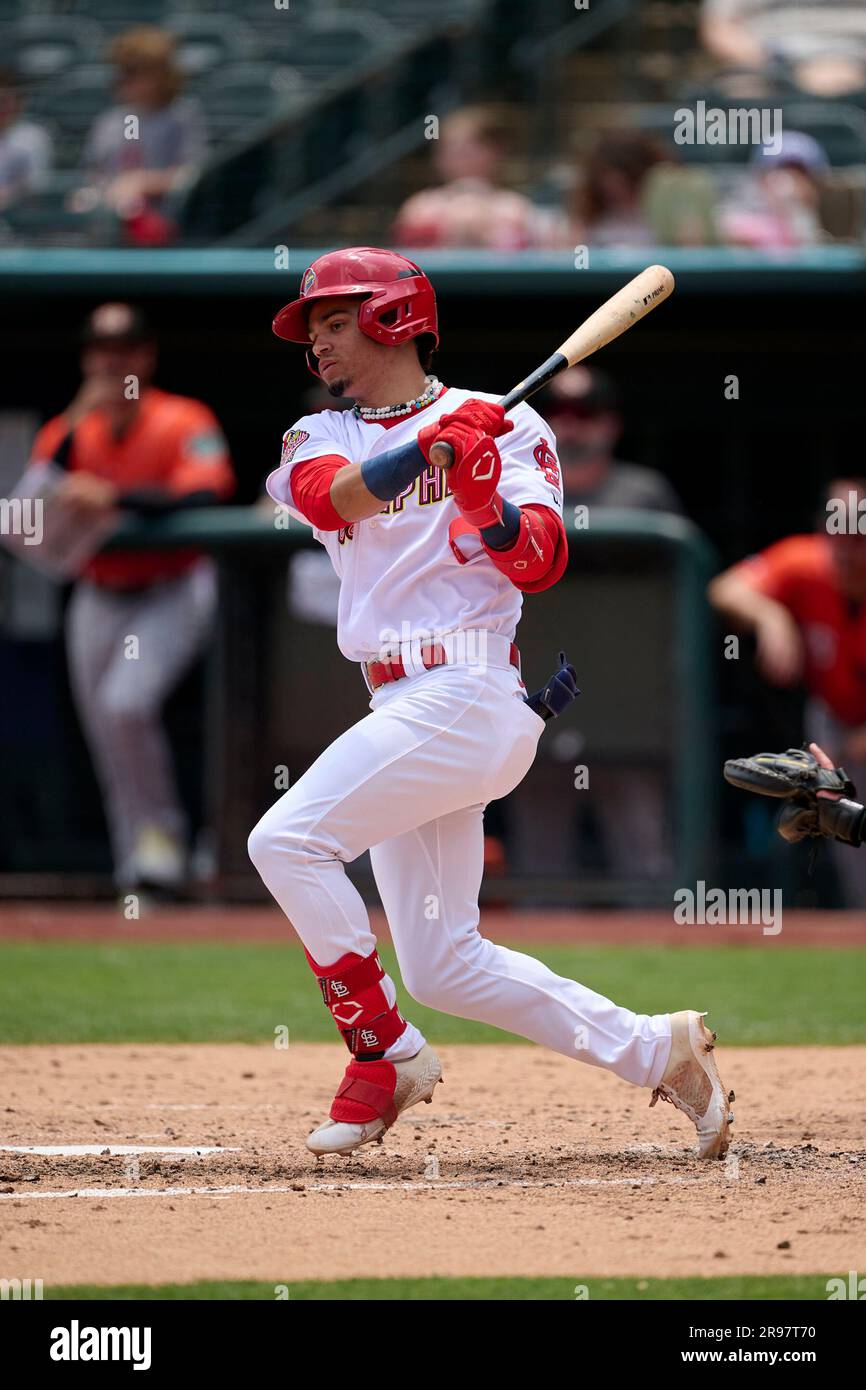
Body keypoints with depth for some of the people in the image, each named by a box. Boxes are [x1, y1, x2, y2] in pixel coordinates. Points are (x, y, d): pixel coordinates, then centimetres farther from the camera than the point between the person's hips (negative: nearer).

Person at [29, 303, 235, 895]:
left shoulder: (184, 423, -12)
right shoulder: (68, 431, 0)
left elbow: (204, 494, -30)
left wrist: (113, 496, -39)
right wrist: (76, 422, -22)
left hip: (173, 595, -5)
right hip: (98, 602, 5)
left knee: (125, 702, -26)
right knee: (106, 735, 7)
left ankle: (162, 829, -5)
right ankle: (140, 877, 20)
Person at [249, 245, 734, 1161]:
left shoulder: (502, 423, 3)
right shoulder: (320, 437, 16)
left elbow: (540, 564, -6)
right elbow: (330, 498, -8)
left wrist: (483, 500, -24)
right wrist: (428, 445, -23)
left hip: (469, 696, -7)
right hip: (405, 709, 7)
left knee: (286, 840, -20)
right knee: (443, 967, 5)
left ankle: (385, 1055, -10)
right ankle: (658, 1052, 13)